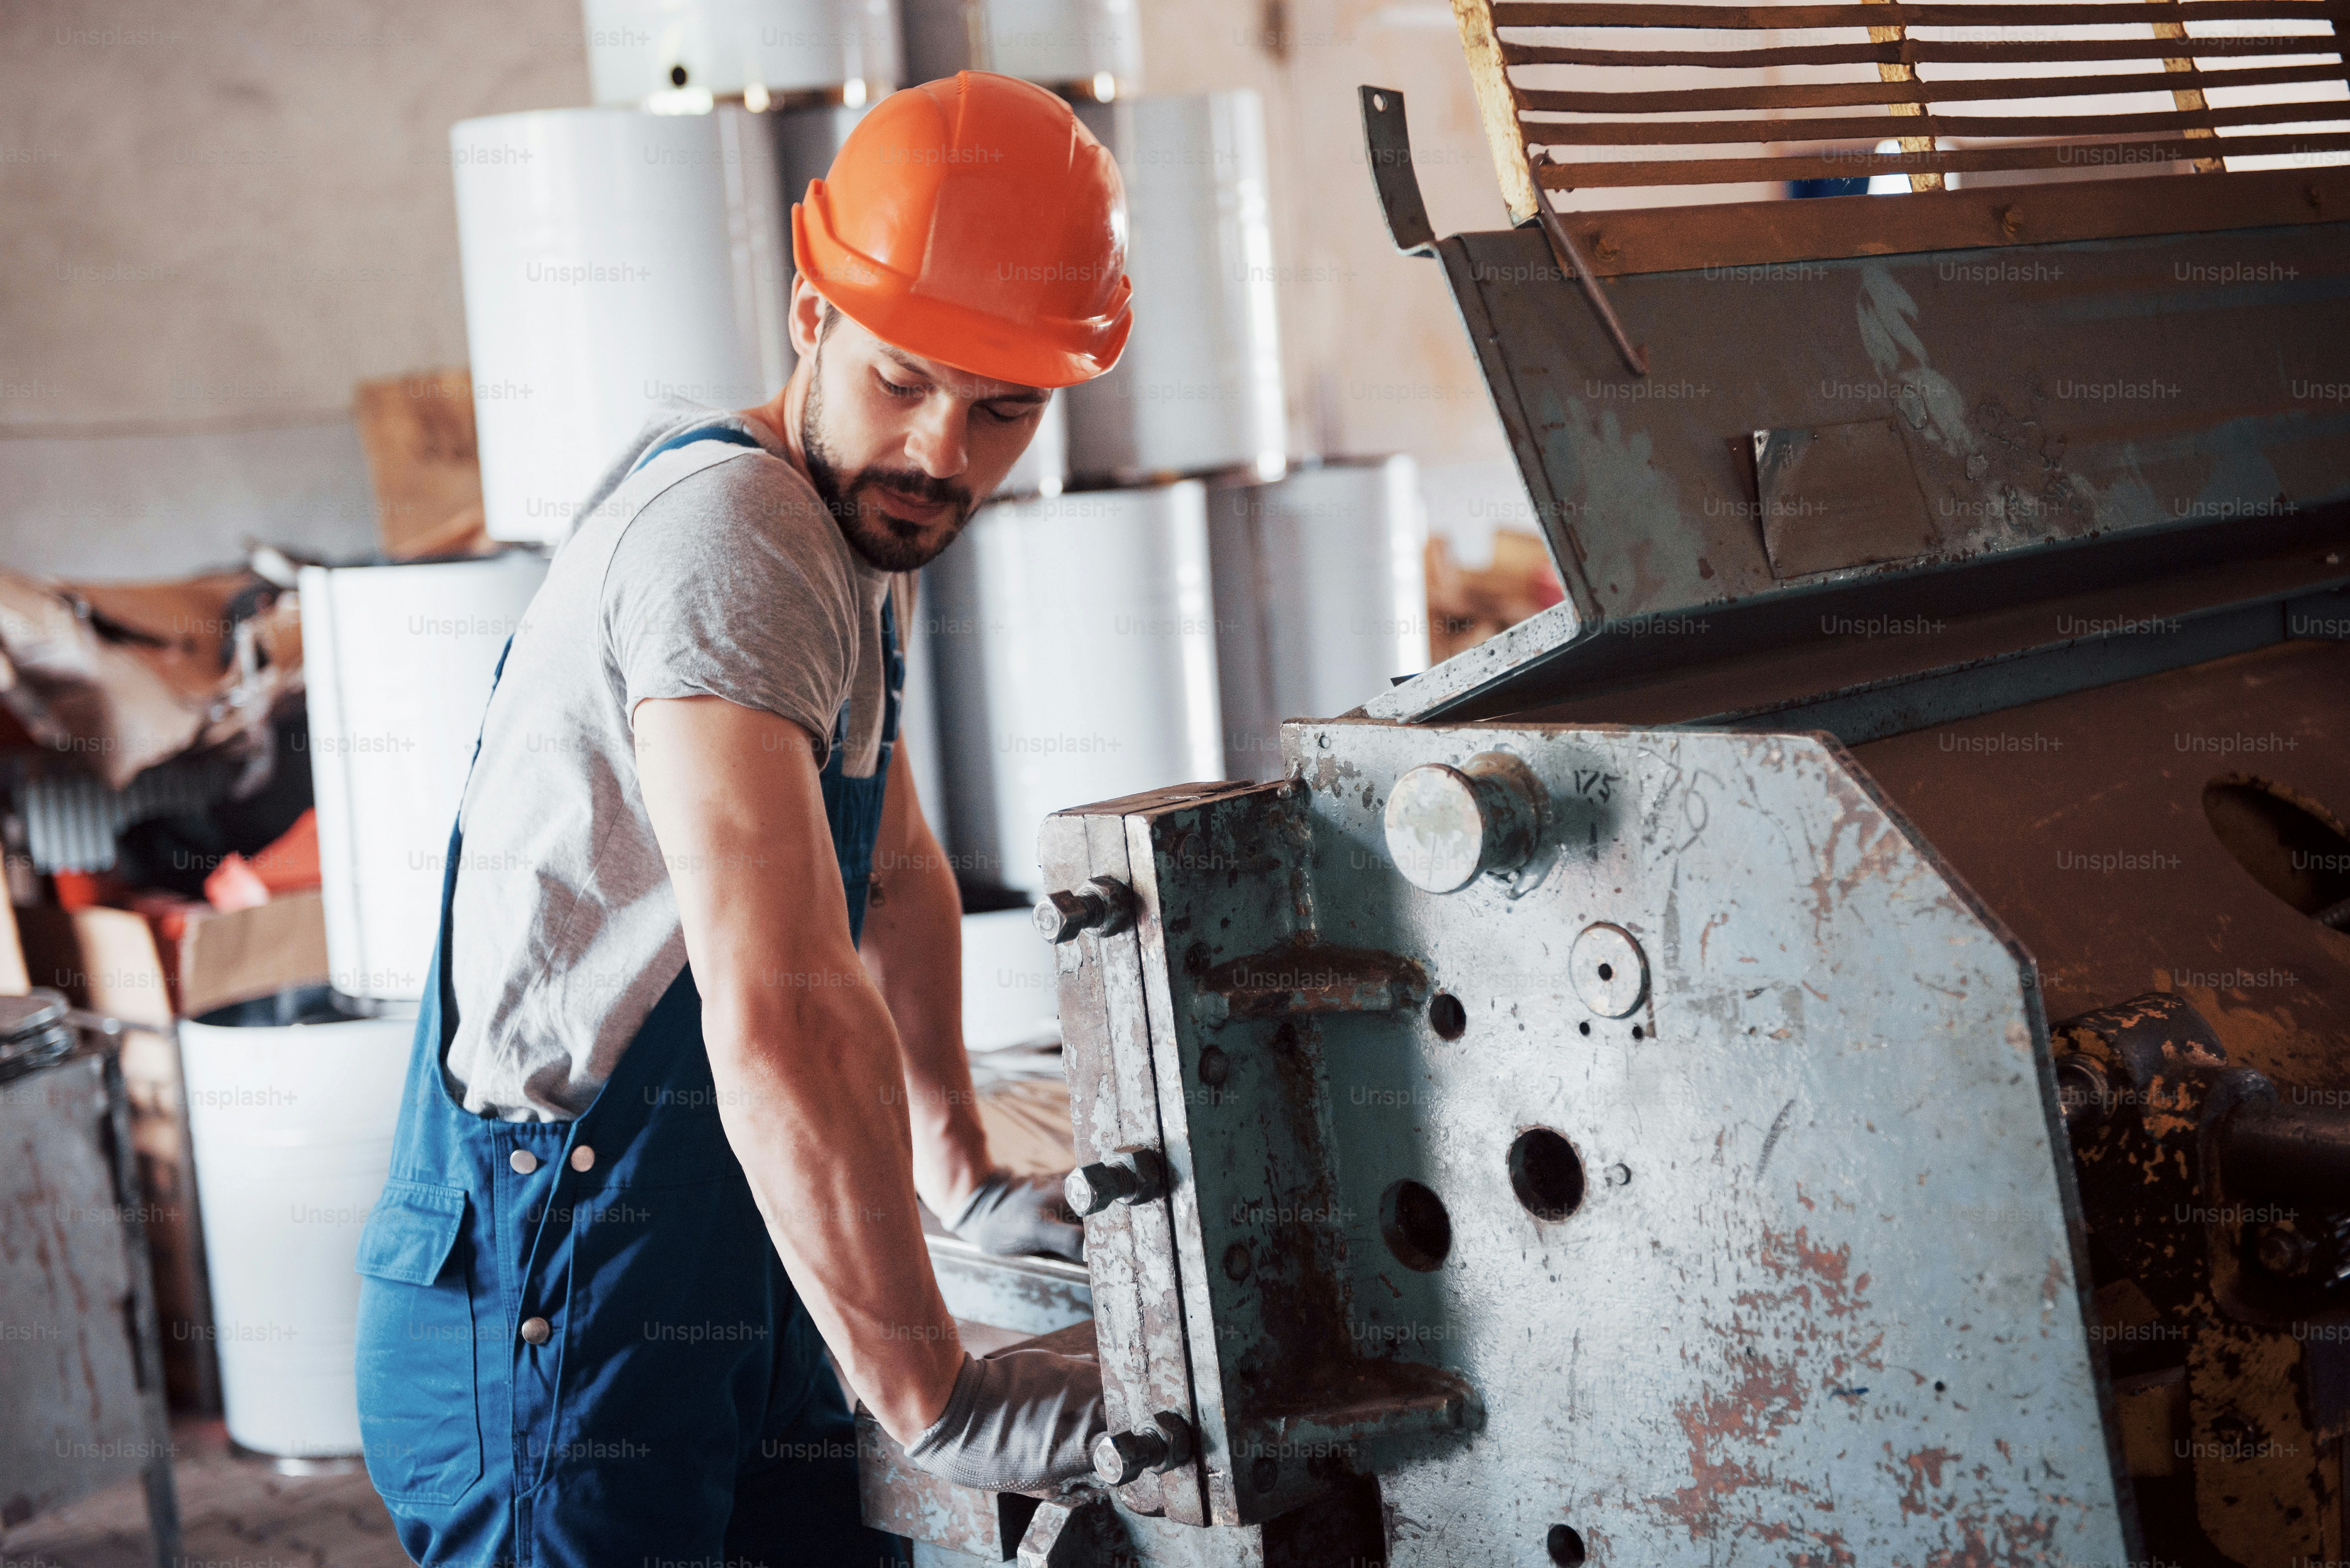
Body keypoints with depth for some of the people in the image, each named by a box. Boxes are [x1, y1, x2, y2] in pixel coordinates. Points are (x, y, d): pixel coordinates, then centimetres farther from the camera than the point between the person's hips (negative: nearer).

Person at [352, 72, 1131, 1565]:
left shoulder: (850, 524, 11)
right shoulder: (726, 539, -22)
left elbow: (897, 868, 26)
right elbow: (779, 1010, -32)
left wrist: (962, 1177, 24)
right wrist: (935, 1394, -29)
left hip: (723, 1297, 9)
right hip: (554, 1319, -9)